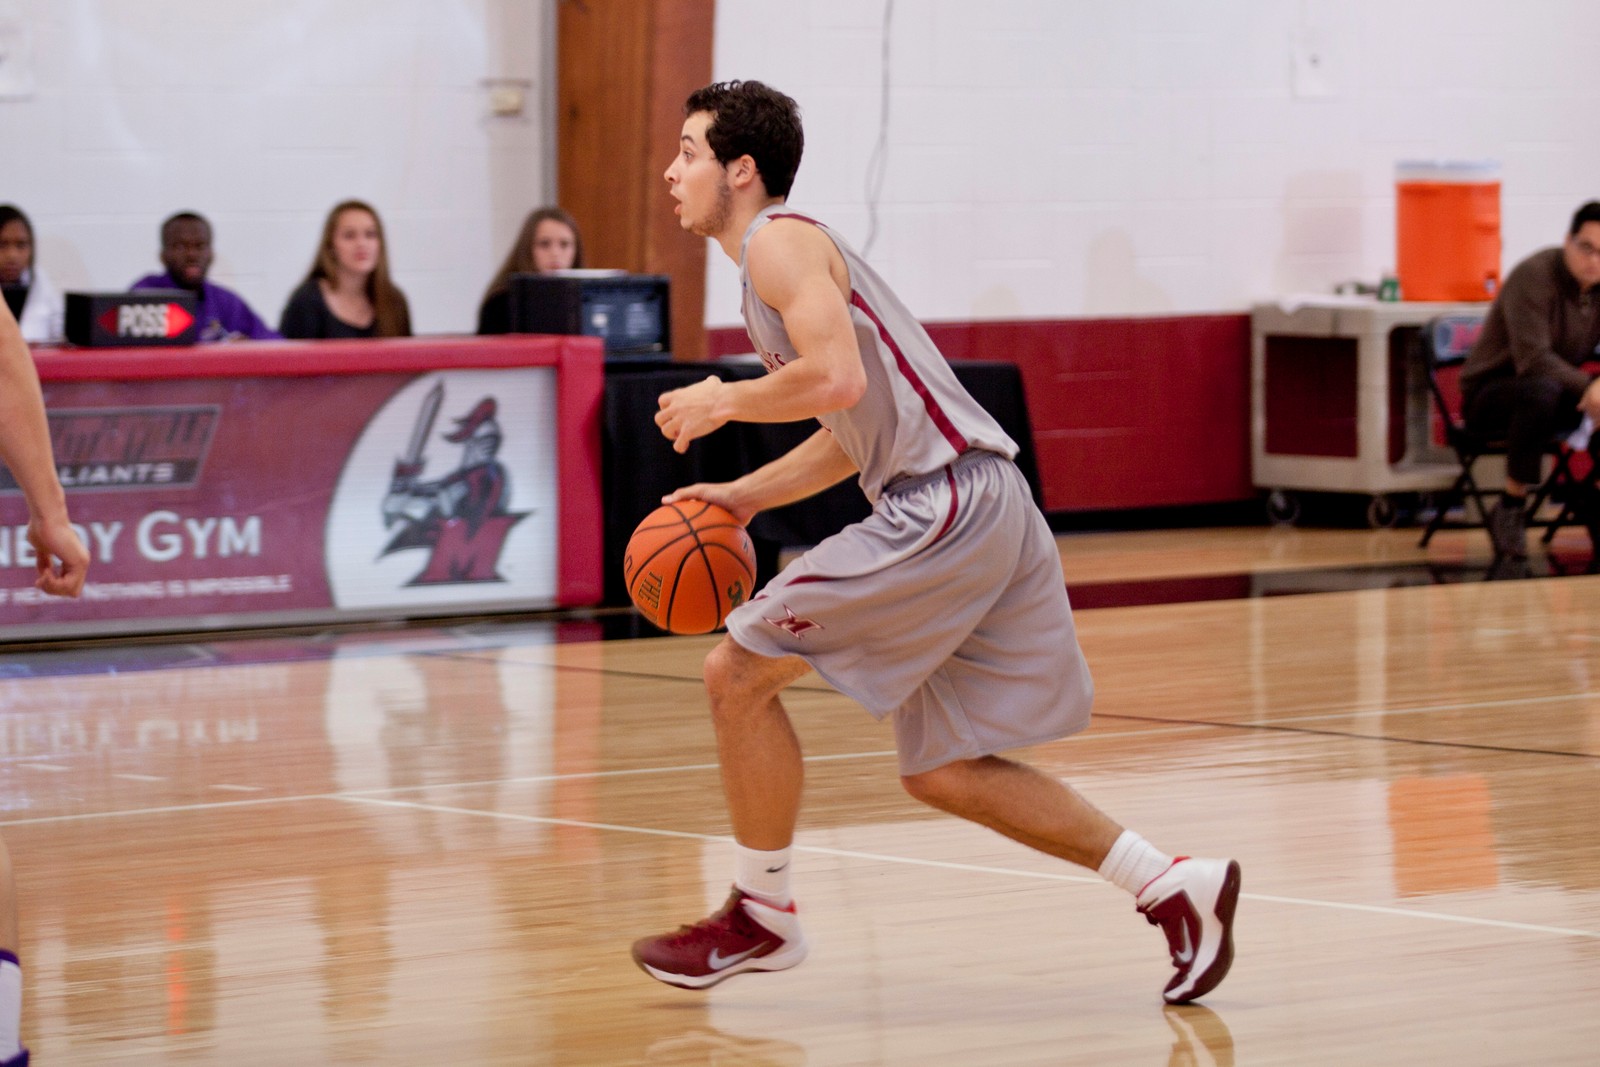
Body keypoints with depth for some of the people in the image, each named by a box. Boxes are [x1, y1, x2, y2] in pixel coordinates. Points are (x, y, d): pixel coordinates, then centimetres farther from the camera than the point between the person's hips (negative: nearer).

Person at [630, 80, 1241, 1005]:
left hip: (947, 506, -10)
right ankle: (1175, 888, 11)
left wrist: (725, 401, -7)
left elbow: (837, 379, -22)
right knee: (942, 771, 13)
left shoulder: (779, 241, -6)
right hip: (985, 513, 10)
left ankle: (764, 916, 8)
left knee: (738, 672, -3)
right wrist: (744, 496, 22)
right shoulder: (785, 254, 24)